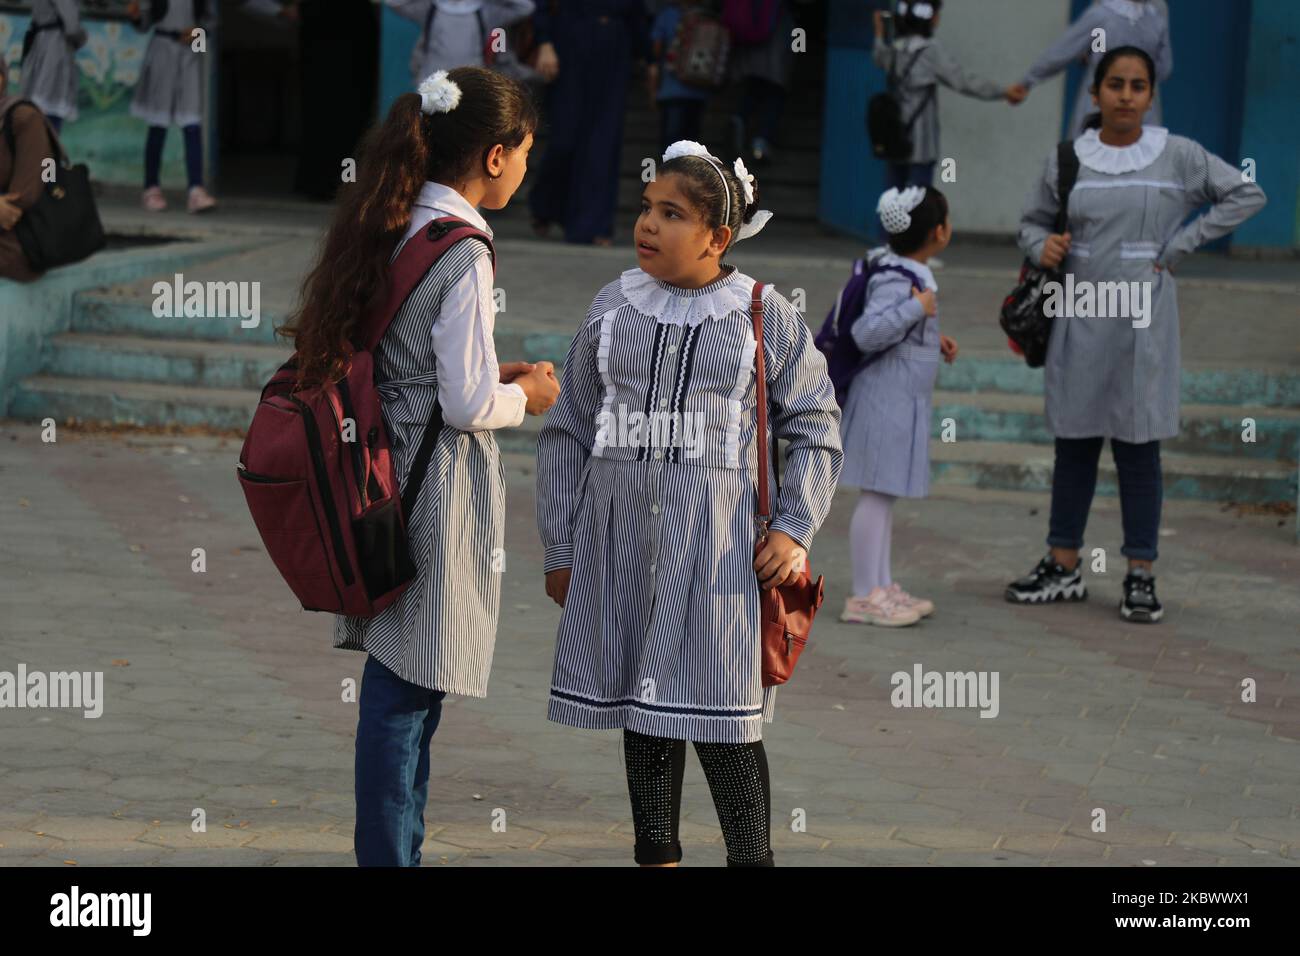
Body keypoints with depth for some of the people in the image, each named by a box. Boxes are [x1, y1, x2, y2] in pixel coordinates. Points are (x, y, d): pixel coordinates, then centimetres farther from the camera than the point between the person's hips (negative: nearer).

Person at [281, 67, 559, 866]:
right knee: (409, 689, -1)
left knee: (402, 683, 14)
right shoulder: (461, 252, -18)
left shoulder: (389, 230, 7)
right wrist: (526, 396, 0)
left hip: (384, 466, 9)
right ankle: (390, 853, 6)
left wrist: (490, 374, 14)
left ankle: (397, 849, 22)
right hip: (437, 480, -9)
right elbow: (468, 406, -19)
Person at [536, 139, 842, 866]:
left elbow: (817, 428, 6)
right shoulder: (614, 307, 8)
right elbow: (570, 432, 11)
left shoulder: (764, 315, 1)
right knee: (642, 701, 9)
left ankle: (753, 858, 8)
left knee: (721, 714, -5)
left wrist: (796, 530, -5)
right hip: (621, 532, 3)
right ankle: (656, 854, 22)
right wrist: (559, 548, 9)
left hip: (716, 536, -3)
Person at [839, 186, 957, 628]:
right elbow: (867, 333, -32)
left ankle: (882, 587, 24)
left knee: (885, 496, 15)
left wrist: (932, 339, 17)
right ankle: (864, 595, 0)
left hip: (901, 400, 10)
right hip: (887, 397, -10)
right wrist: (917, 307, -28)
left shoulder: (904, 273, 9)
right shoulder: (895, 280, -21)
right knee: (877, 494, -5)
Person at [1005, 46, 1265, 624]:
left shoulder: (1178, 157, -2)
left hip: (1142, 320, -2)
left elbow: (1246, 194, 1)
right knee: (1074, 442, 9)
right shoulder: (1066, 160, 4)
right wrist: (1043, 246, -9)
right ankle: (1063, 568, 18)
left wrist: (1180, 246, -5)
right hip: (1079, 318, 2)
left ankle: (1141, 575, 8)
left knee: (1138, 445, 0)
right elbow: (1033, 221, 15)